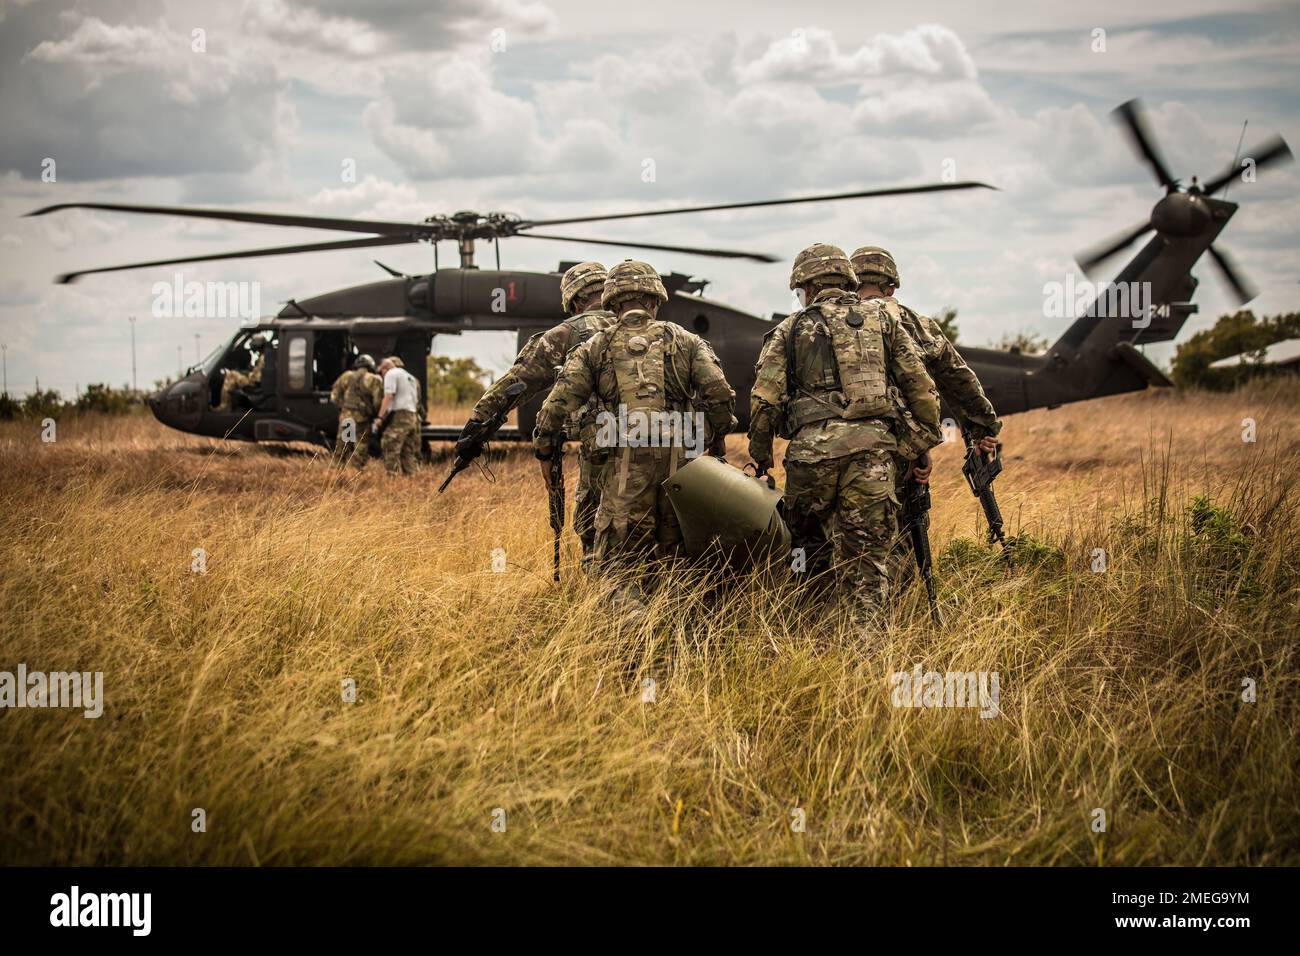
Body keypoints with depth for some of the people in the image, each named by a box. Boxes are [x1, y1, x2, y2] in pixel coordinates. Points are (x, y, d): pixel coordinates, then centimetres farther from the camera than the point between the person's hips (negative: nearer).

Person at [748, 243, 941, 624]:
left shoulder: (791, 329, 11)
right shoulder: (882, 319, 16)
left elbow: (764, 399, 3)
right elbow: (920, 385, 12)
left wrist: (760, 454, 13)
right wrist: (924, 442, 17)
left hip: (814, 445, -1)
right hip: (875, 443, 1)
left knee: (809, 536, 16)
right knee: (868, 548, 3)